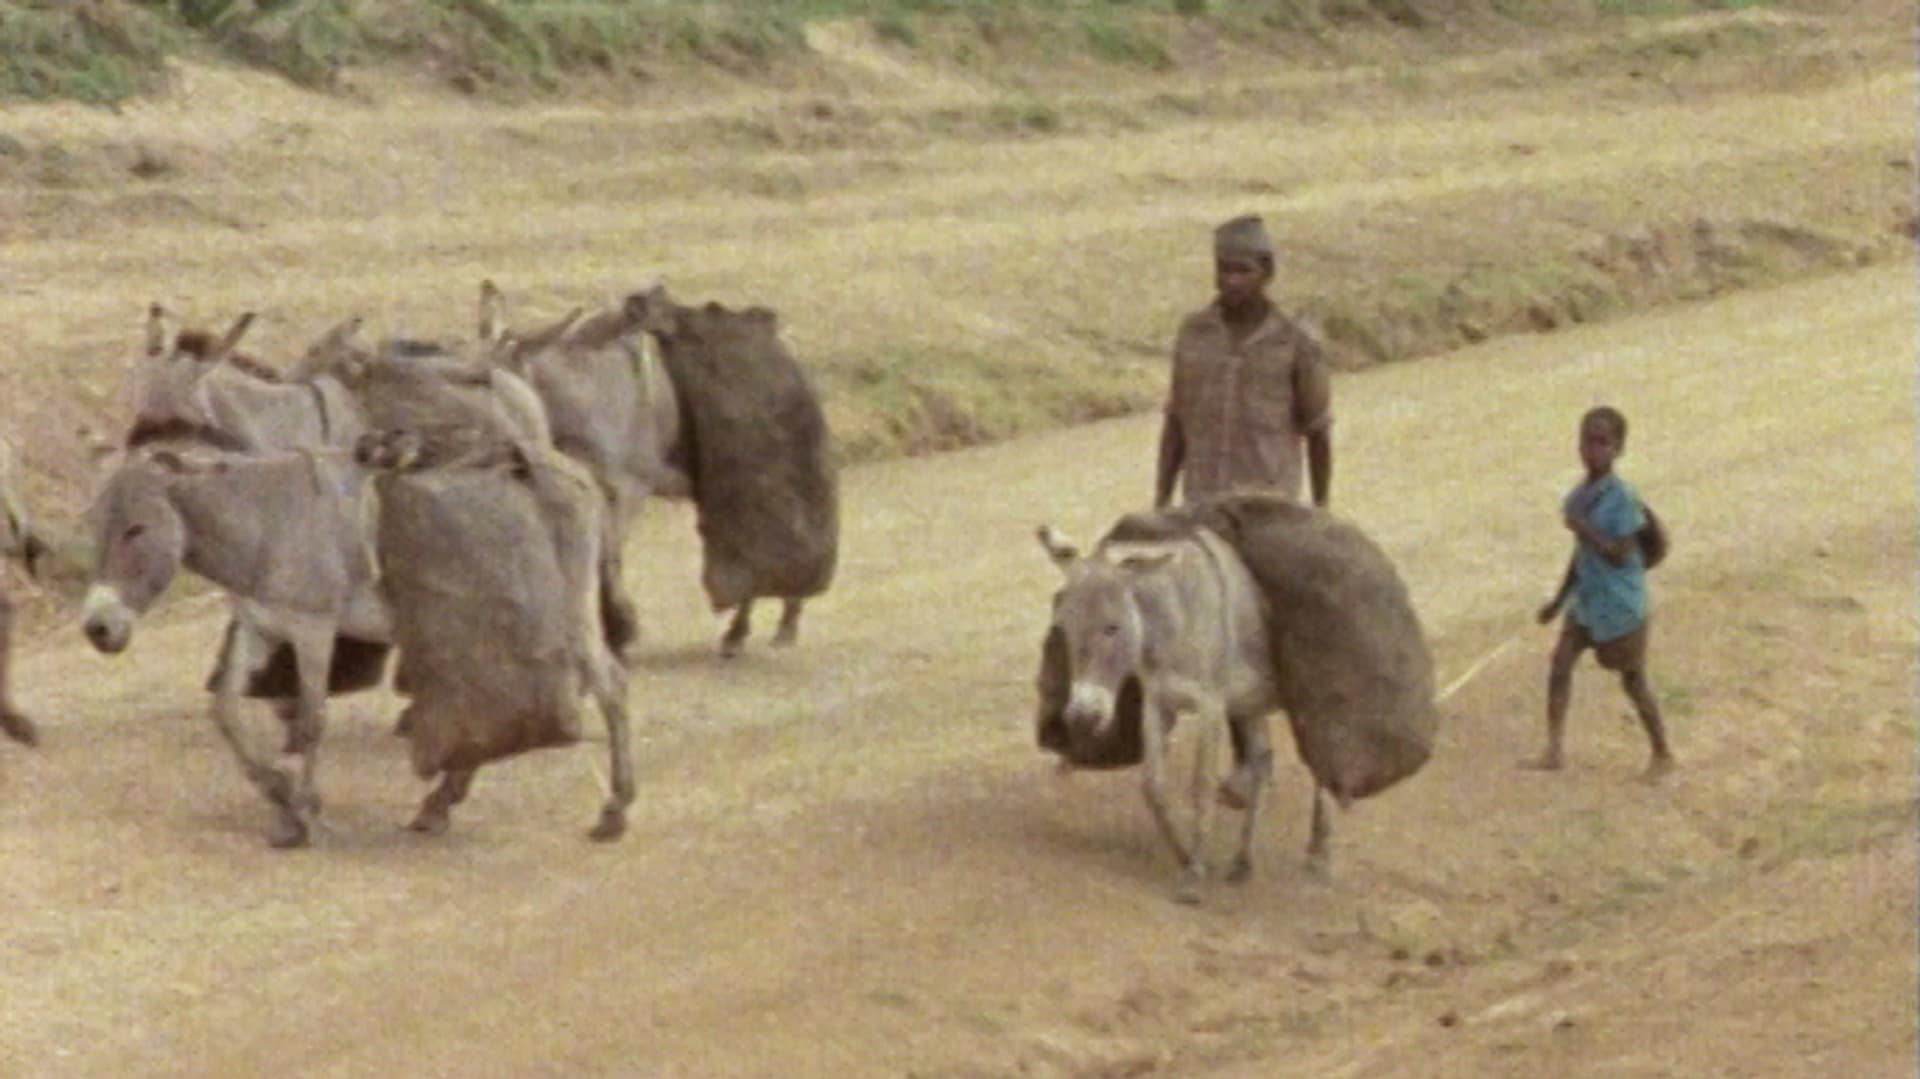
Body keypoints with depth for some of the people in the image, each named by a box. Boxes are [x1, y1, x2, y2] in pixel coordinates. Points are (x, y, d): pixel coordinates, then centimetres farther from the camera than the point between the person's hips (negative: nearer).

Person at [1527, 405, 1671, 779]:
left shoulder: (1621, 498, -21)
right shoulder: (1581, 495, 3)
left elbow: (1619, 554, -24)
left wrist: (1582, 527, -25)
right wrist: (1560, 599, 20)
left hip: (1620, 607, -7)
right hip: (1586, 600, 7)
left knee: (1633, 679, 6)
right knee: (1560, 663, -2)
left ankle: (1662, 754, 22)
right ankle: (1555, 748, 4)